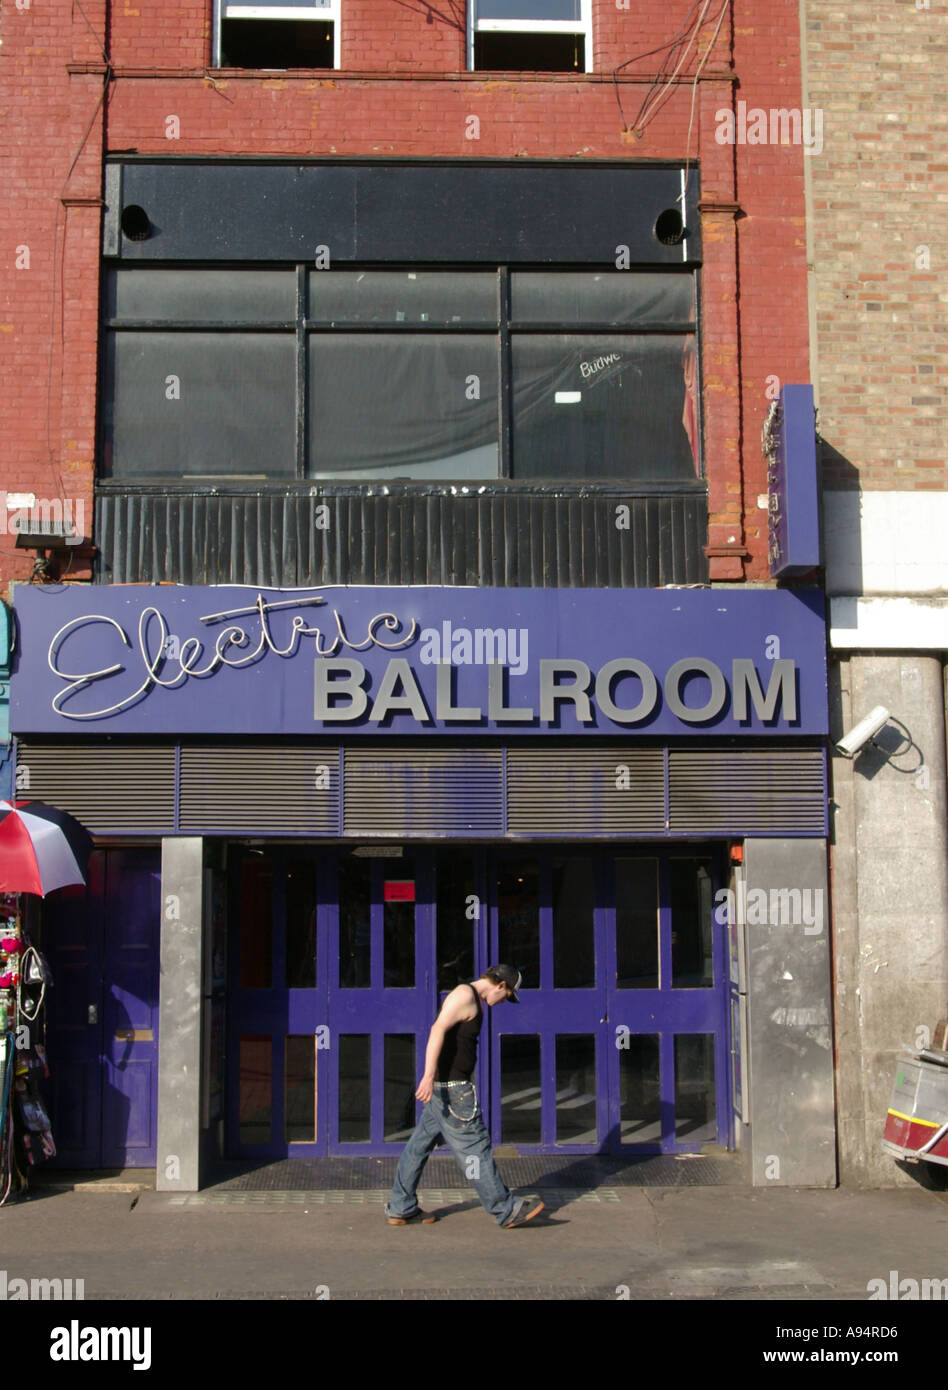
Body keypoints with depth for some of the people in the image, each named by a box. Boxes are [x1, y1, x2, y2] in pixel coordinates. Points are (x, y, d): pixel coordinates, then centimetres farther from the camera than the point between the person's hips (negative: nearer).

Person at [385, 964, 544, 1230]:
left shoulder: (473, 1000, 18)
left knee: (420, 1144, 13)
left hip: (446, 1086, 10)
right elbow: (438, 1029, -26)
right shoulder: (464, 995, -14)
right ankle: (506, 1210, 3)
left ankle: (401, 1208, 19)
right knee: (475, 1147, -3)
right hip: (452, 1086, -10)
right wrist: (429, 1076, -34)